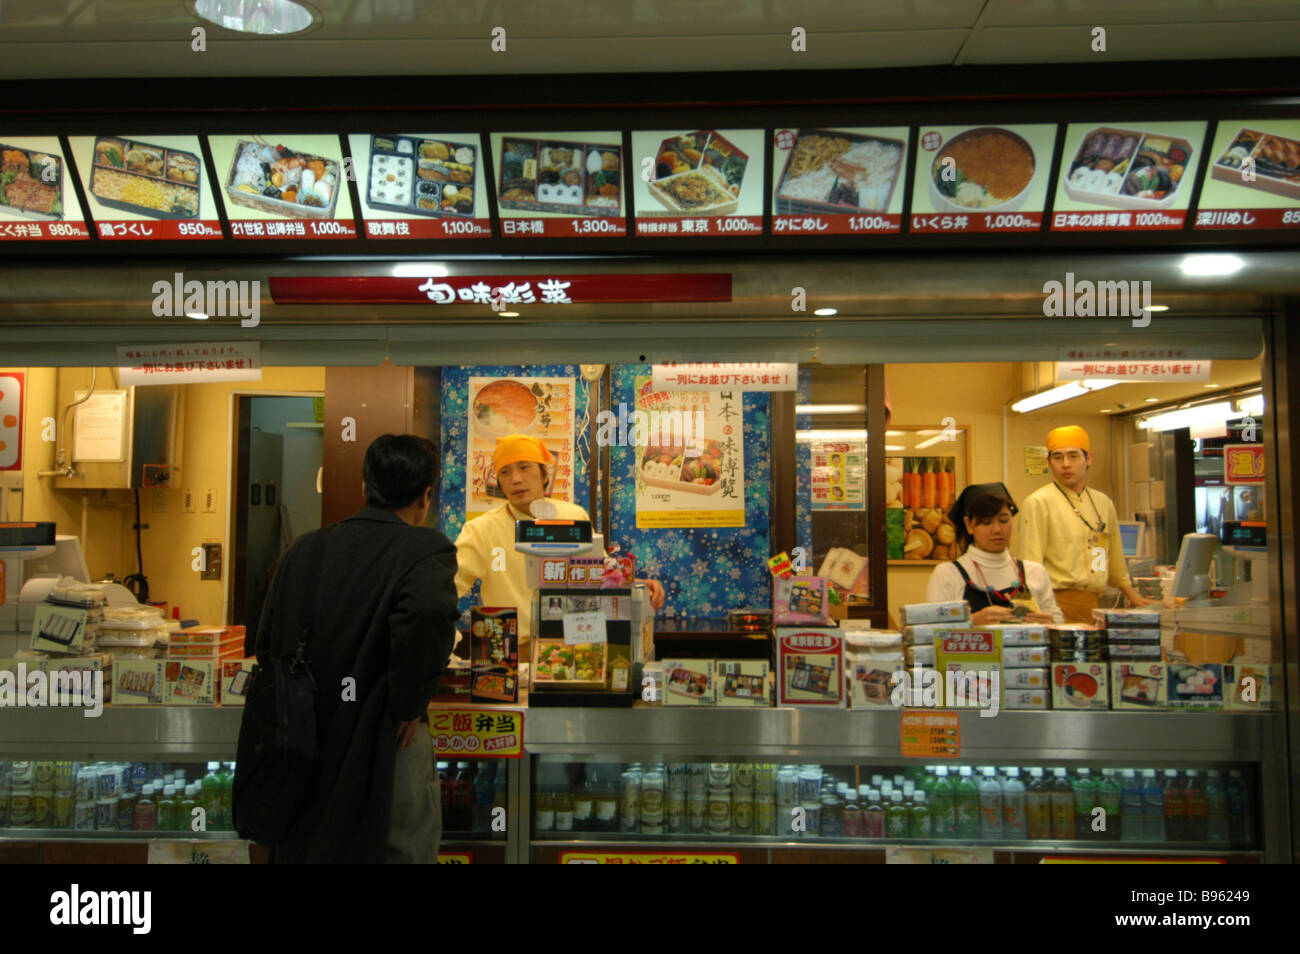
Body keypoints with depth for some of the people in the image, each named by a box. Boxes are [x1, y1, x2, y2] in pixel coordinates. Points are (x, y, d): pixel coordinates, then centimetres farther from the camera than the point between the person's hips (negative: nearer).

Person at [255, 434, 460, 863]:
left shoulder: (305, 548, 3)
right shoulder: (425, 549, -15)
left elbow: (268, 640, 6)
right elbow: (428, 614, -36)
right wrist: (408, 706, -22)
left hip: (305, 746, 6)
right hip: (383, 749, -5)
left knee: (300, 849, 23)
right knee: (405, 849, 12)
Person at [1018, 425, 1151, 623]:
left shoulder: (1104, 503, 15)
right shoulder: (1039, 503, -5)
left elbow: (1115, 559, 27)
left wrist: (1133, 596, 31)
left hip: (1095, 606, 6)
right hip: (1057, 605, -6)